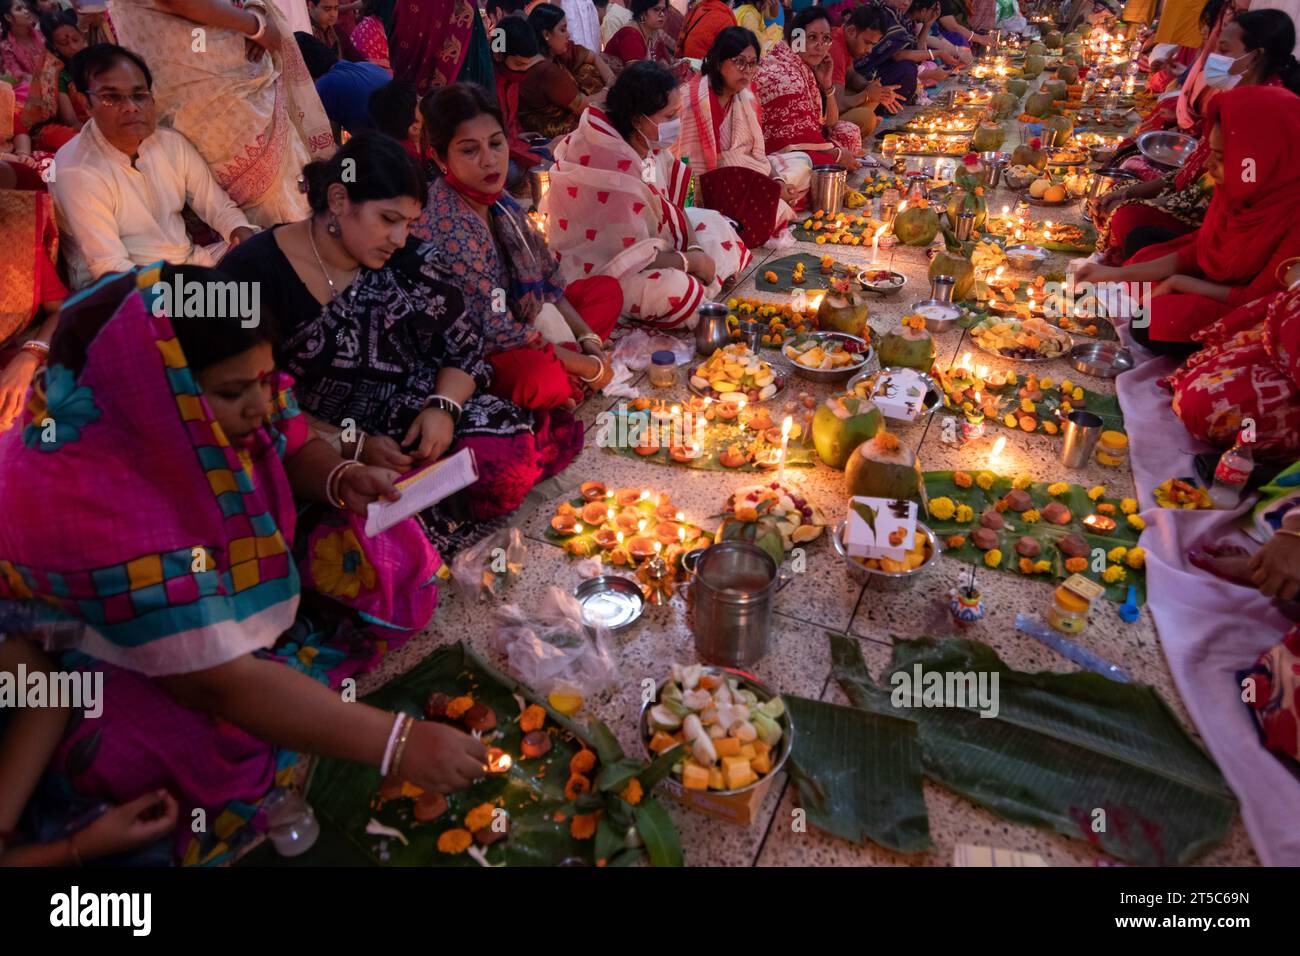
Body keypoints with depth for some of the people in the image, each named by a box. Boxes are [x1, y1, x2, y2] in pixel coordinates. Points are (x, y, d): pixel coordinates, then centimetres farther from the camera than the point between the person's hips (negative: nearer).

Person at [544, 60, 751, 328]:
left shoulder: (648, 144, -7)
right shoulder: (611, 171, -30)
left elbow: (670, 203, 4)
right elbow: (631, 256, -28)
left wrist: (695, 249, -12)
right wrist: (692, 261, -17)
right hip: (597, 267, -9)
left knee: (714, 224, 9)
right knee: (675, 290, -32)